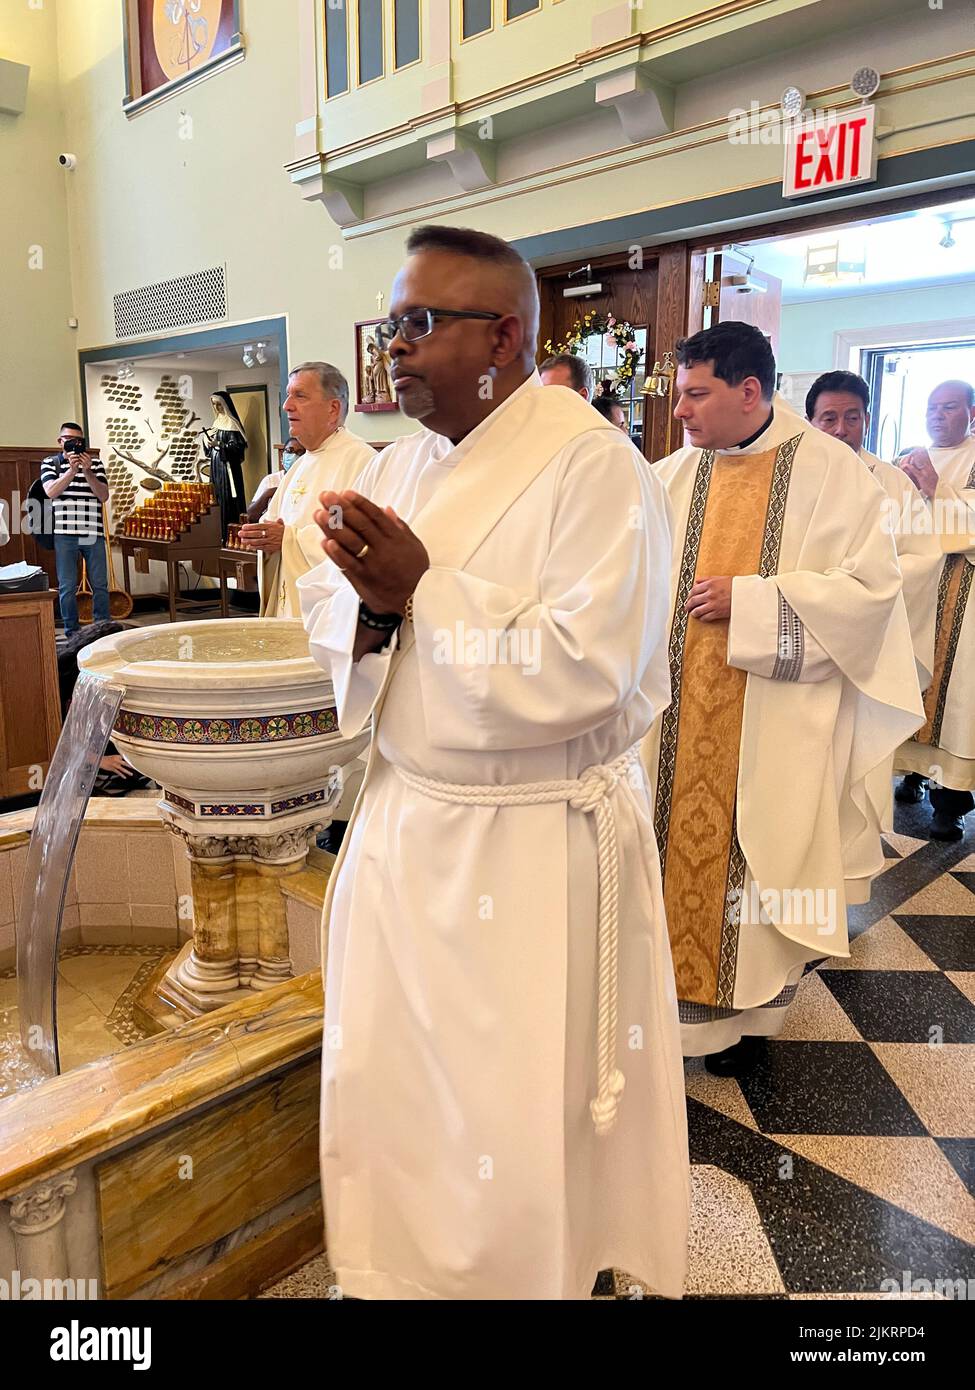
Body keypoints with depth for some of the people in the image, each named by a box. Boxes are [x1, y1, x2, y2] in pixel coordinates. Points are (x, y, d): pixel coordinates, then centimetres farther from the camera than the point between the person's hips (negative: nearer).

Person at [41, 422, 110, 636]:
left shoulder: (96, 464, 11)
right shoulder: (50, 463, 9)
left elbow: (103, 495, 1)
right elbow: (50, 491, -7)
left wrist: (87, 472, -11)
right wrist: (72, 470, -13)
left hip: (94, 534, 1)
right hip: (65, 535, -1)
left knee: (100, 585, 4)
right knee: (67, 587, 2)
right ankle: (71, 633, 10)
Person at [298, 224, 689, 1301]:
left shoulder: (595, 468, -15)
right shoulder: (401, 463, 8)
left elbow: (585, 671, -24)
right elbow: (325, 616, 9)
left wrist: (424, 590, -20)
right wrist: (374, 602, -13)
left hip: (536, 848, -6)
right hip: (404, 818, 7)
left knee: (519, 1122, 10)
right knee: (383, 1085, 20)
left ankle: (524, 1273, 40)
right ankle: (397, 1269, 46)